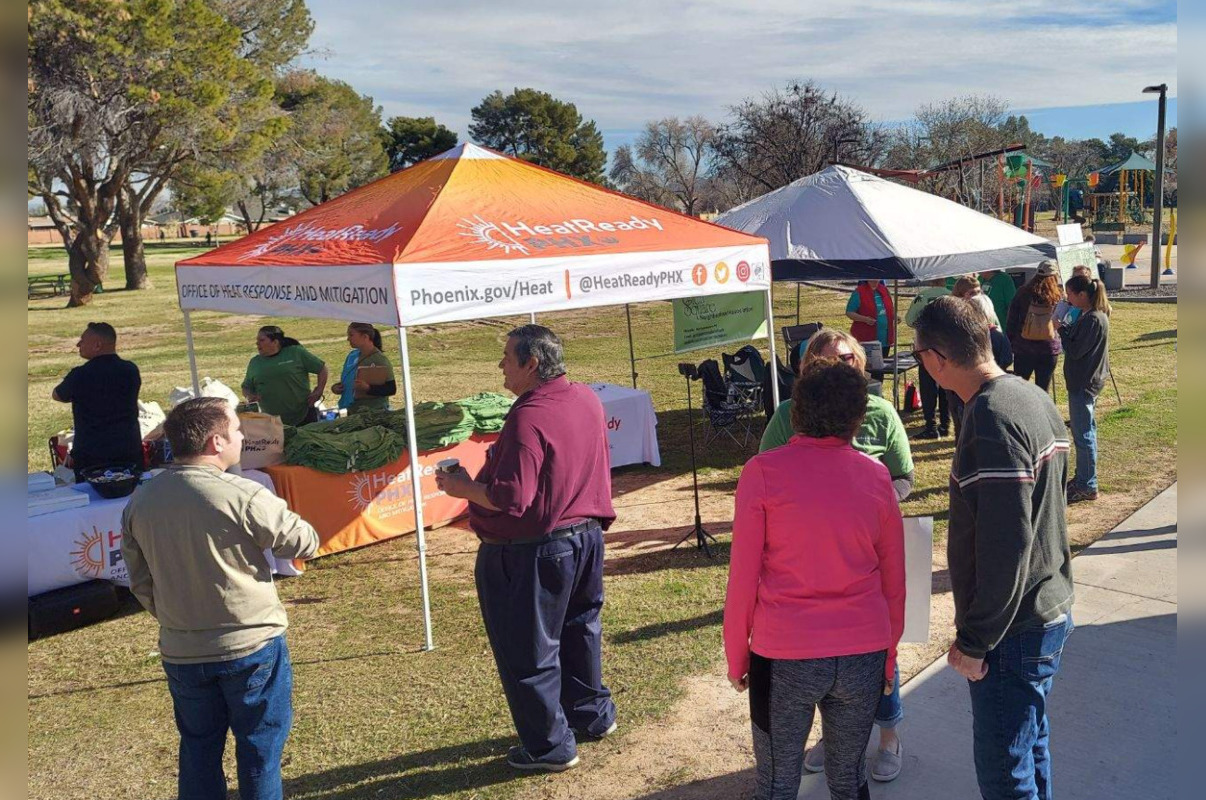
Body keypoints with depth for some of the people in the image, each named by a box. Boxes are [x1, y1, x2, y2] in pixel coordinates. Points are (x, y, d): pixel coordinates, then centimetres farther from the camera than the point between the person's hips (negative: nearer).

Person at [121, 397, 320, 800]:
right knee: (260, 744, 13)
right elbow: (305, 542, -9)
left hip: (181, 651, 5)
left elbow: (140, 582, 6)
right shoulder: (242, 496, -21)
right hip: (251, 646, -5)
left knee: (198, 744, 21)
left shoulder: (139, 501, -3)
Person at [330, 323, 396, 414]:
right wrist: (336, 387, 2)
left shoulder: (380, 360, -13)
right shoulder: (352, 356, 9)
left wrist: (368, 388, -28)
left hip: (374, 413, -6)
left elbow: (391, 389, -17)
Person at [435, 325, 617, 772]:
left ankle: (550, 747, 19)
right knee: (579, 630, 25)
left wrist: (461, 488, -14)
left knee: (527, 651, 7)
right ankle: (594, 716, 40)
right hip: (587, 535, 9)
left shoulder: (528, 418, -26)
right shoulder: (587, 399, 2)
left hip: (533, 551, -9)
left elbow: (511, 499, -28)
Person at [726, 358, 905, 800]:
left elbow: (743, 577, -8)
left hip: (783, 656, -3)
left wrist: (736, 656, 4)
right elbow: (893, 581, 7)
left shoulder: (763, 471, -10)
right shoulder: (876, 475, 0)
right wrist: (889, 655, 19)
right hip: (863, 655, 3)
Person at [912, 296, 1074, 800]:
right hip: (1050, 612, 10)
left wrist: (974, 641, -17)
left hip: (1014, 632, -10)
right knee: (1030, 749, 24)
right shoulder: (1033, 399, 5)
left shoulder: (993, 422, -25)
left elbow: (1004, 549, -26)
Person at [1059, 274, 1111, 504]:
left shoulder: (1093, 319, -22)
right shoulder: (1089, 315, 8)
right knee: (1085, 431, 19)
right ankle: (1083, 477, 30)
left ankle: (1087, 487, 5)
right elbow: (1077, 338, 10)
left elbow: (1075, 351, -22)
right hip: (1085, 380, 10)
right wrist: (1065, 328, -4)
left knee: (1083, 434, -3)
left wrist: (1061, 329, -12)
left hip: (1084, 383, -10)